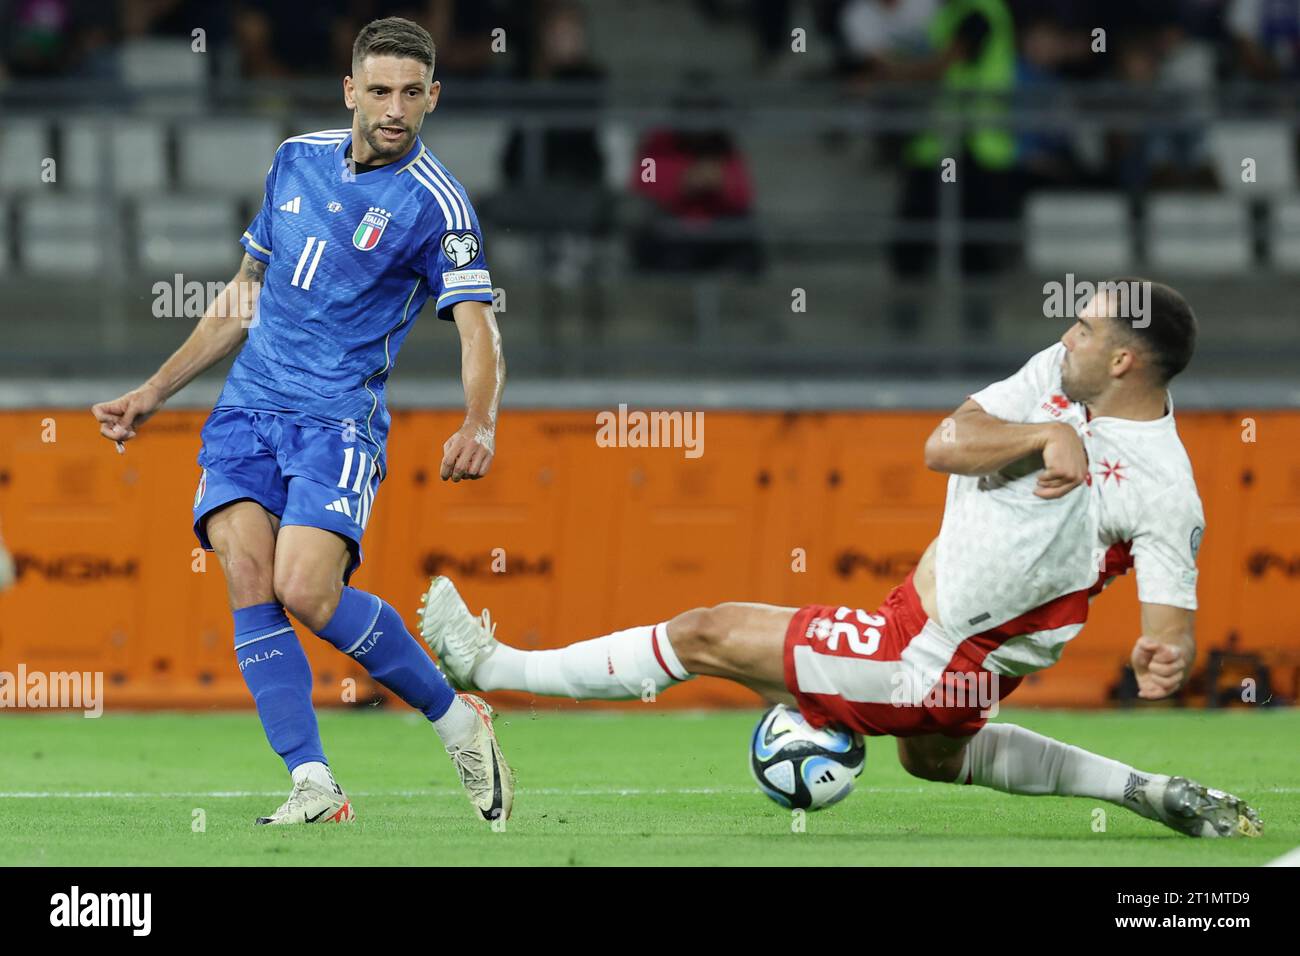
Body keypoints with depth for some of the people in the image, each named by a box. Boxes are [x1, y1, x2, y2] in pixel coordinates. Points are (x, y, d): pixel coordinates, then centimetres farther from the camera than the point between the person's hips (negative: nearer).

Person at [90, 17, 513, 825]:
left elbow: (478, 329, -14)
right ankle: (314, 788, -17)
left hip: (338, 418, -5)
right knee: (248, 574, -16)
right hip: (248, 408, 5)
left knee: (306, 589, -23)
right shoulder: (298, 160, 12)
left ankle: (456, 719, -1)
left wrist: (480, 425, -34)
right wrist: (155, 392, 21)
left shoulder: (433, 203, -5)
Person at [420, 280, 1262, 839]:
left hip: (930, 659, -9)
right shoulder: (1060, 376, -3)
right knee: (934, 757, 40)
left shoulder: (1161, 485, -23)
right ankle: (1155, 794, 32)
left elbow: (1173, 620, -21)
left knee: (704, 636, 0)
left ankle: (495, 666, 17)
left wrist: (1164, 658, -44)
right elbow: (944, 445, -9)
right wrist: (1048, 436, -26)